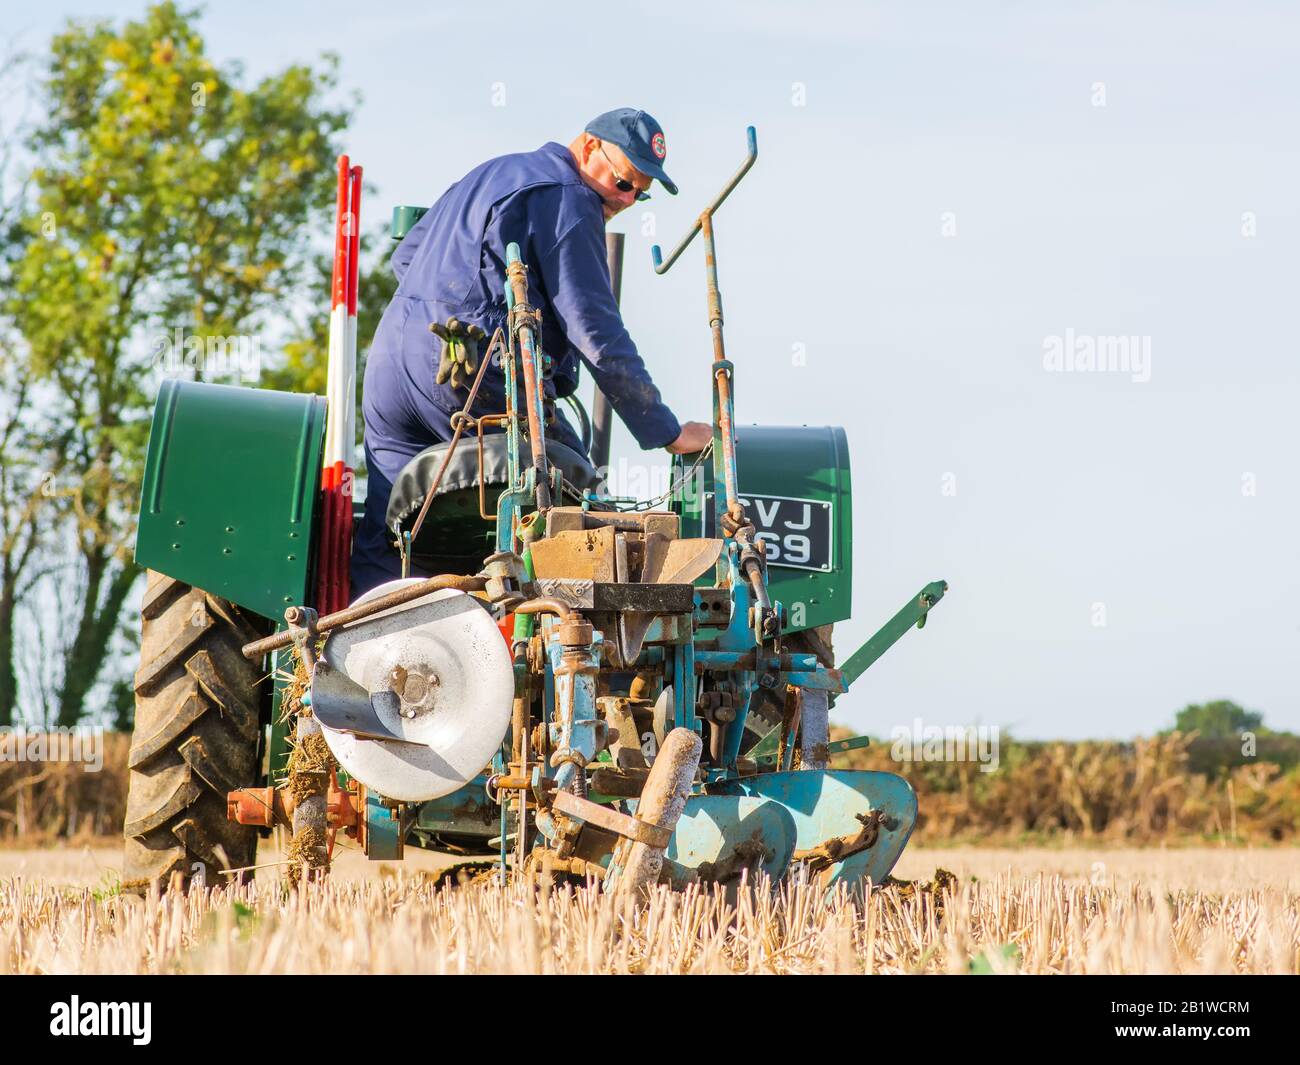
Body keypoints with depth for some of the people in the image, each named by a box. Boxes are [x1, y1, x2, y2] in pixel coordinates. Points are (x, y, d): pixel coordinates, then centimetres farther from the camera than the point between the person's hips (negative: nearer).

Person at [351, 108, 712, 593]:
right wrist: (669, 434, -8)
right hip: (478, 375, -8)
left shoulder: (488, 173, 24)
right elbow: (597, 334, -10)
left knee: (384, 539, 8)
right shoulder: (570, 202, -4)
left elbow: (405, 255, 30)